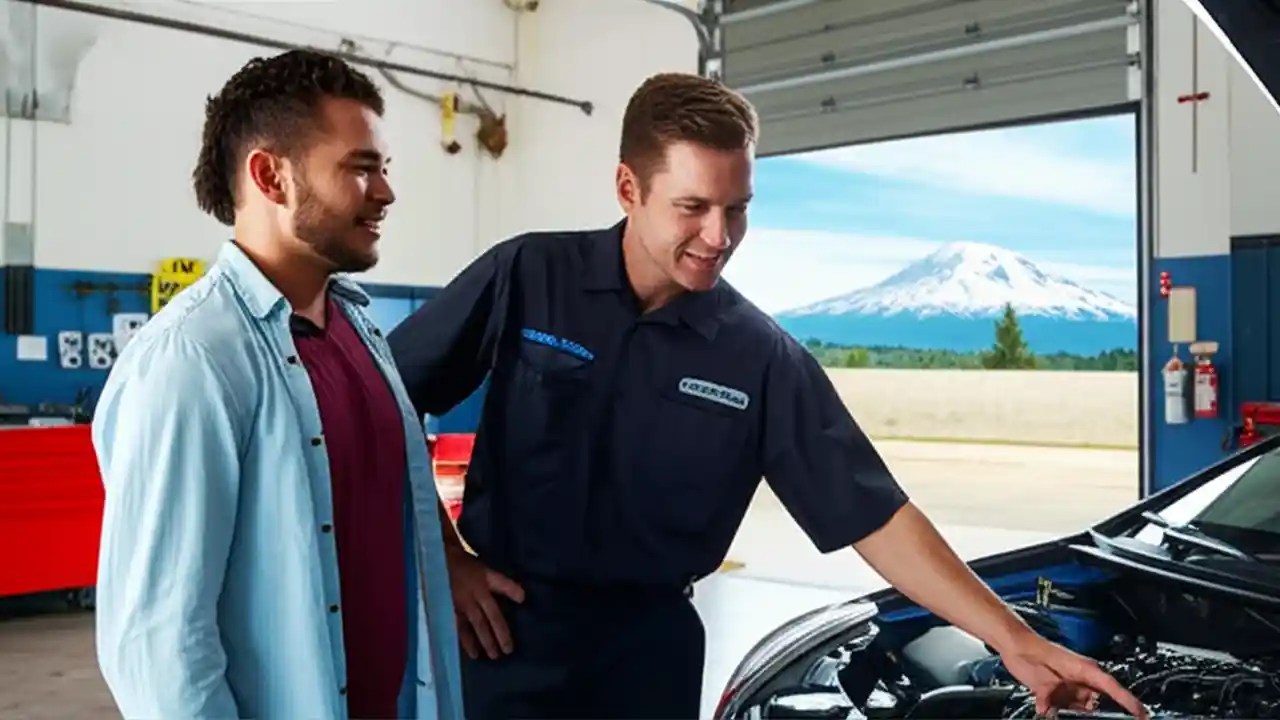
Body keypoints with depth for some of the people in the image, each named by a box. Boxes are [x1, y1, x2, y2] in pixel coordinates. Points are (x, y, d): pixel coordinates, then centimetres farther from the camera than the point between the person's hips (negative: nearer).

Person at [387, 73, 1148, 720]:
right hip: (503, 629, -1)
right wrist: (442, 559, -5)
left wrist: (1016, 639, -12)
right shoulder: (524, 276, -10)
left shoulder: (764, 359, -7)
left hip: (647, 645, 1)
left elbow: (877, 516, -6)